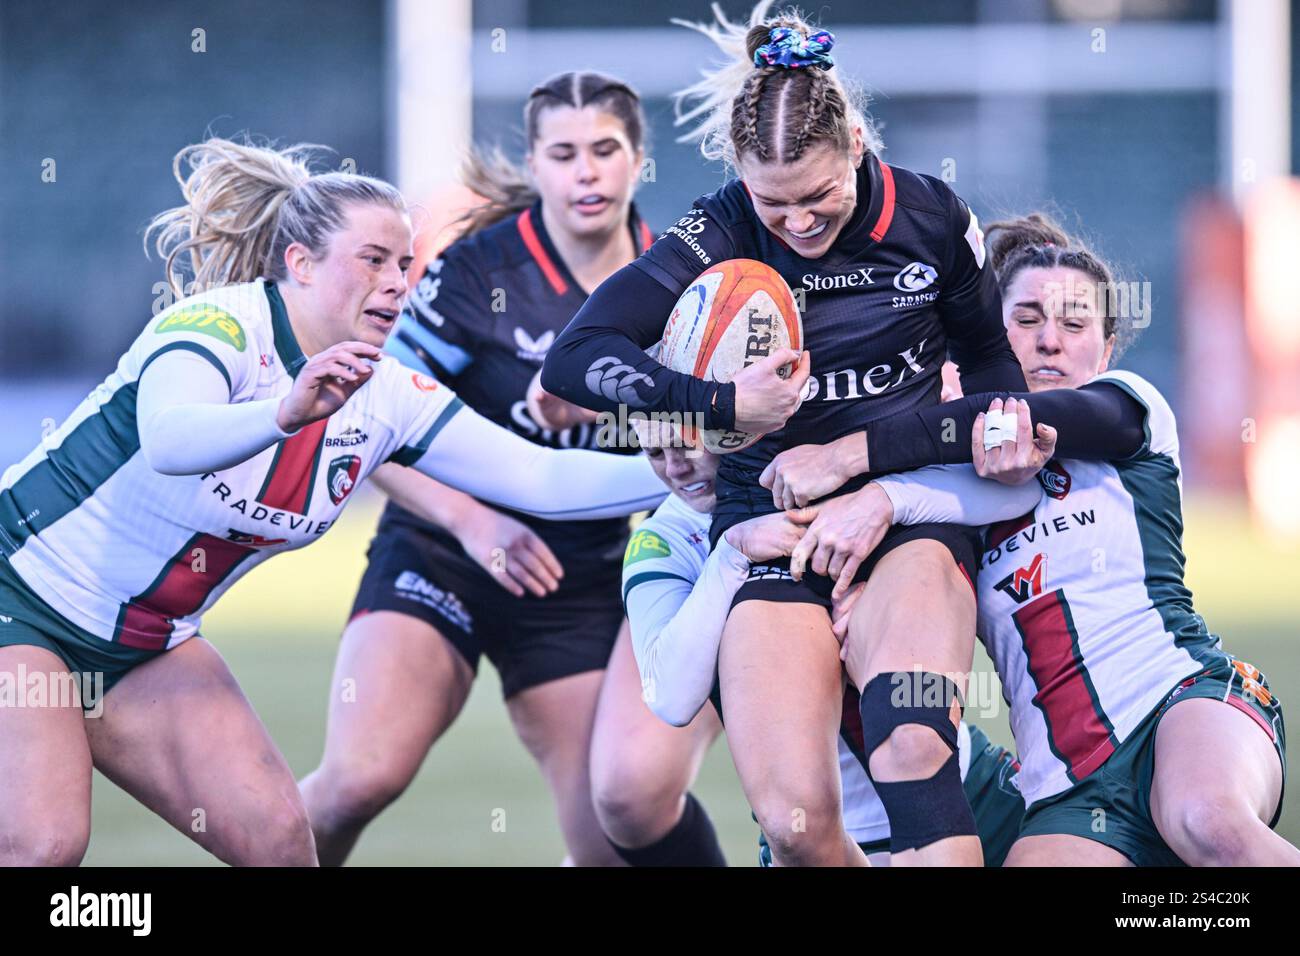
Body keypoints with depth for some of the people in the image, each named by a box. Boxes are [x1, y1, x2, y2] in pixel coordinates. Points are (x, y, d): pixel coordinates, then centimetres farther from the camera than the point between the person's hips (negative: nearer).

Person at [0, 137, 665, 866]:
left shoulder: (388, 395, -2)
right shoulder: (216, 327, -23)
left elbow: (540, 478, -3)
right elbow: (167, 442, -44)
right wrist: (286, 414, -61)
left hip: (147, 646, 7)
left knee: (277, 835, -8)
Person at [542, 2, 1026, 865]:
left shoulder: (932, 218, -1)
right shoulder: (718, 237, -8)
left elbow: (989, 355, 18)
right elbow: (575, 358, -18)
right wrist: (723, 405, -25)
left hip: (910, 511, 0)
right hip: (771, 517, 0)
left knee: (913, 750, -31)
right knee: (795, 823, -19)